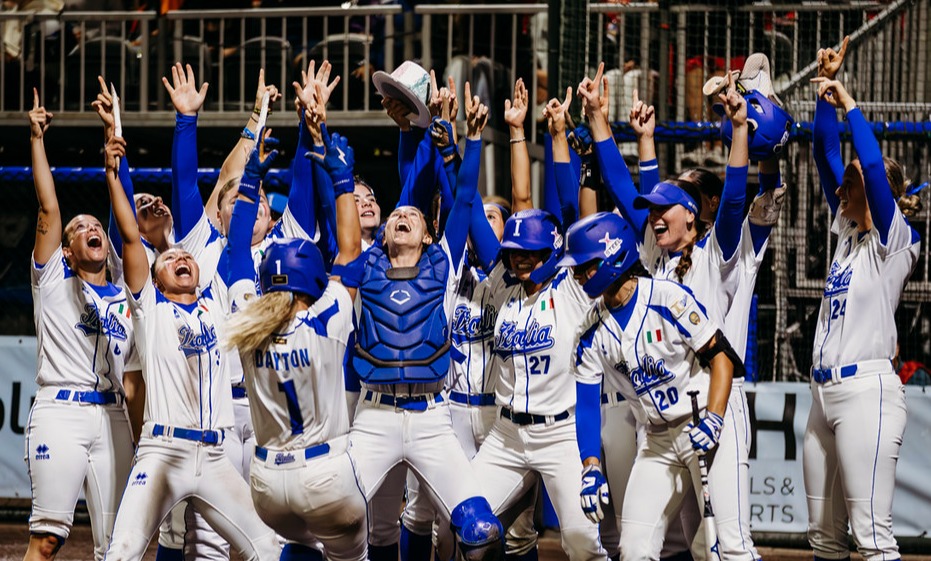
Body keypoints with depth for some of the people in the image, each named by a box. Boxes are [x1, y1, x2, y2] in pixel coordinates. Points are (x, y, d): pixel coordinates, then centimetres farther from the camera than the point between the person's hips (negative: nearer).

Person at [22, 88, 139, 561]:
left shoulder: (127, 303, 21)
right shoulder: (54, 281, 12)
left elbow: (134, 382, 17)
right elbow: (48, 208, 2)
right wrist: (37, 139, -2)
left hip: (111, 417, 4)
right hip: (61, 411, -4)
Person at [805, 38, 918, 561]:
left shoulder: (894, 238, -5)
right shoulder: (848, 230, 16)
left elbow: (874, 167, -18)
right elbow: (827, 155, 16)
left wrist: (849, 105, -12)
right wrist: (827, 93, 9)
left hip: (866, 389, -9)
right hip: (826, 392, 9)